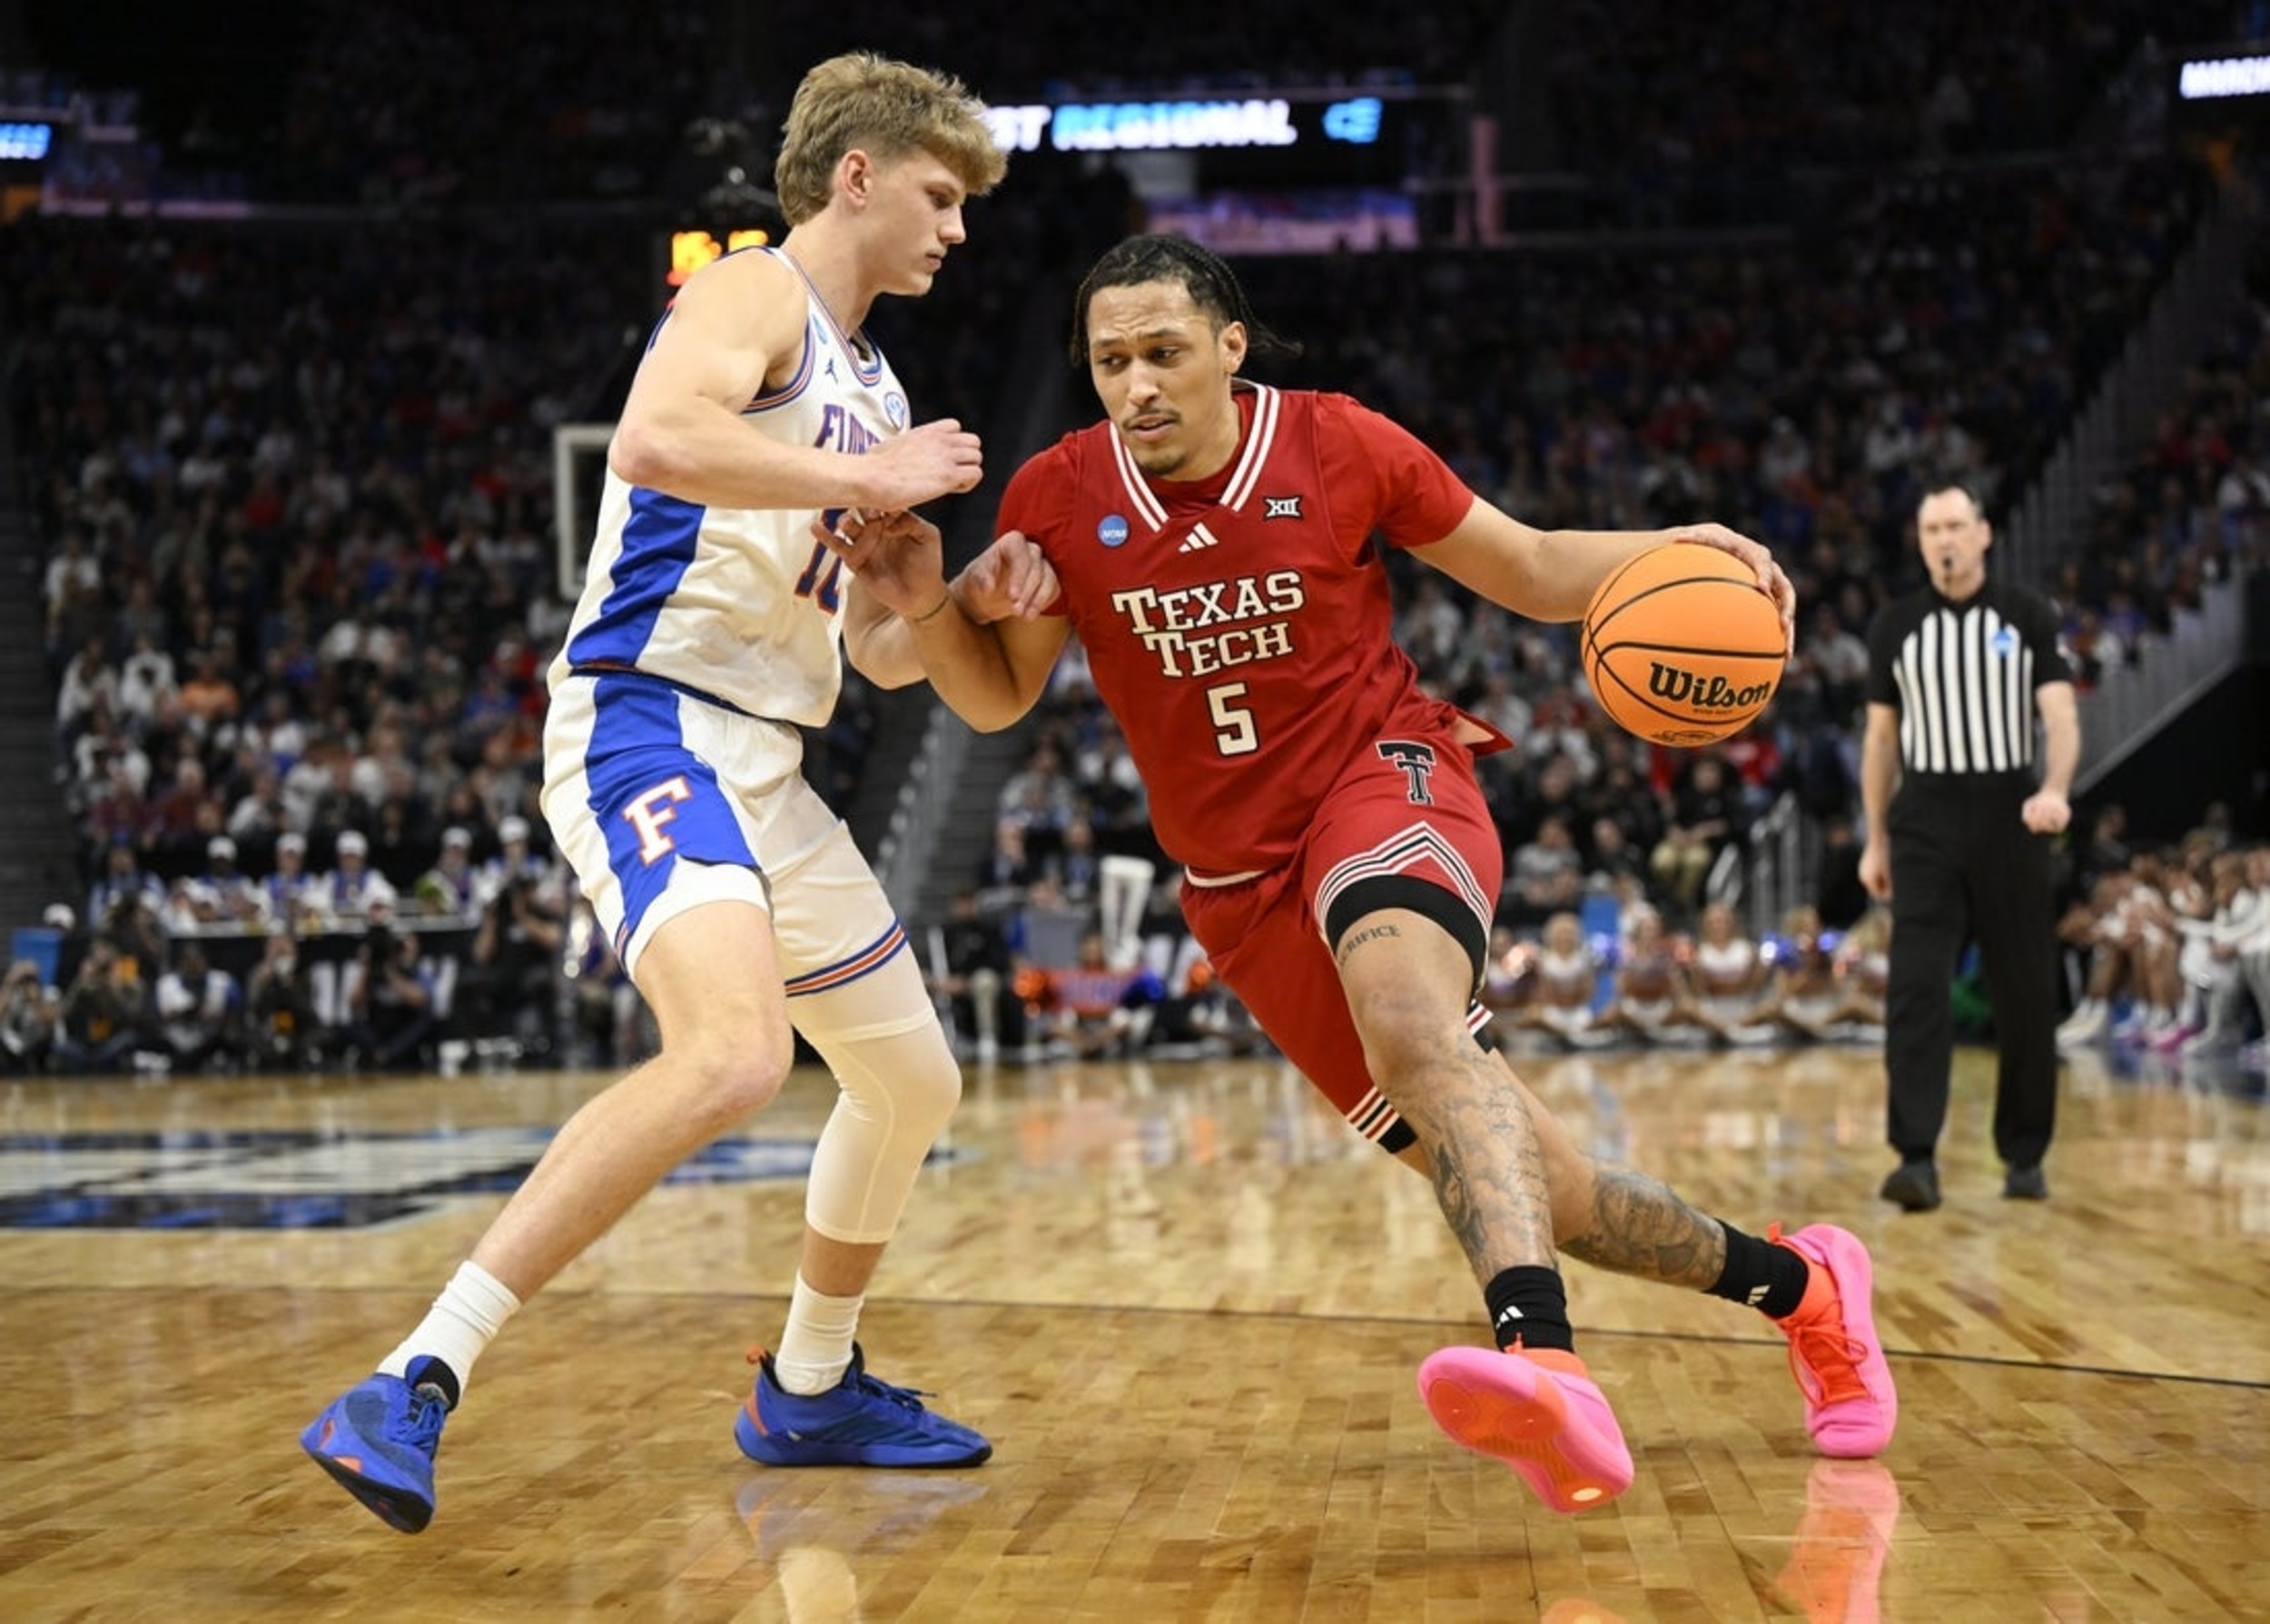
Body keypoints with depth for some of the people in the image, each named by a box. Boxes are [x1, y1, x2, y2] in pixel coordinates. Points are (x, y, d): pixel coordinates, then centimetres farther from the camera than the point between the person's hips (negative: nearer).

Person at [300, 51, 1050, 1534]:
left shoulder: (872, 388, 23)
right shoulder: (756, 296, -5)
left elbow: (878, 652, 25)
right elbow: (655, 437, -28)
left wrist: (970, 603, 5)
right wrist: (872, 479, -18)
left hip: (768, 769, 10)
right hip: (651, 724, -10)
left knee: (913, 1081, 18)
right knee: (734, 1054, -32)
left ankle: (811, 1394, 36)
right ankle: (414, 1389, -29)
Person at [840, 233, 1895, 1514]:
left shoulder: (1338, 447, -8)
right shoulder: (1059, 500, -4)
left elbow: (1536, 571, 3)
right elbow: (999, 697, 8)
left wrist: (1673, 554, -16)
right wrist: (926, 609, -13)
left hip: (1386, 782, -3)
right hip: (1241, 879, 4)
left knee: (1407, 1014, -39)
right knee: (1495, 1172, 5)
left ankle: (1547, 1364, -57)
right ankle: (1798, 1284, 26)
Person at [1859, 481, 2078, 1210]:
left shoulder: (2027, 615, 2)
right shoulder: (1895, 624, 7)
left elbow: (2060, 714, -6)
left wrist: (2055, 789, -26)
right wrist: (1875, 841, 9)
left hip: (2008, 816, 0)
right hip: (1924, 820, 0)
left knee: (2025, 992, 4)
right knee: (1916, 985, -12)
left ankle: (2025, 1155, 17)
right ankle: (1917, 1158, -15)